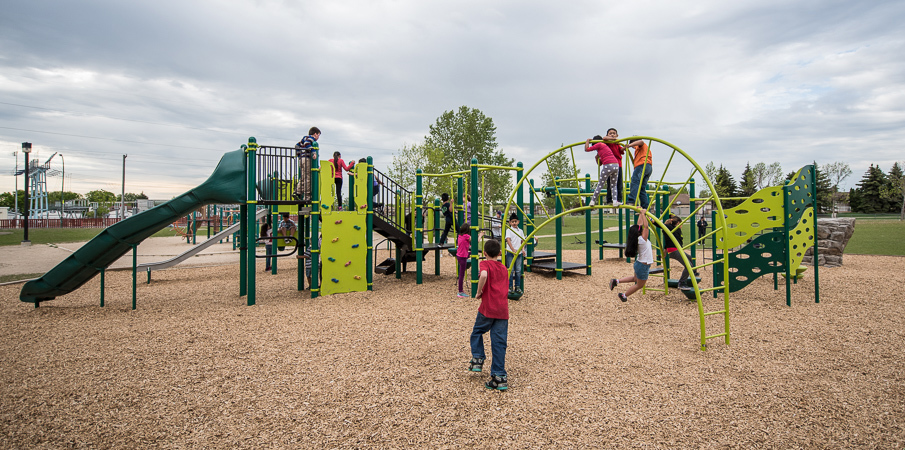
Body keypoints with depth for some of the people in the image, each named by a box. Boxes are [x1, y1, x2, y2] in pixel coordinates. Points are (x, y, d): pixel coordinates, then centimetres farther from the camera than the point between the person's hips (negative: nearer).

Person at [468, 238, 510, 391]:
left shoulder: (485, 264, -1)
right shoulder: (503, 268, 19)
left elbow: (484, 276, -24)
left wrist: (479, 292, -11)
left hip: (488, 308, -4)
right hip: (503, 310, 5)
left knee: (477, 332, 23)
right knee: (499, 343, 5)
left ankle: (478, 359, 18)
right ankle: (499, 377, 4)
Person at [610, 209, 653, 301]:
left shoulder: (638, 238, -2)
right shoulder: (642, 239, -24)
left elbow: (640, 225, 7)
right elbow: (645, 226, -28)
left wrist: (641, 214, 7)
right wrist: (643, 214, -24)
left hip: (640, 263, 9)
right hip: (643, 265, -9)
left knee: (635, 279, 31)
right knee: (639, 285, 10)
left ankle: (616, 281, 24)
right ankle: (624, 295, 23)